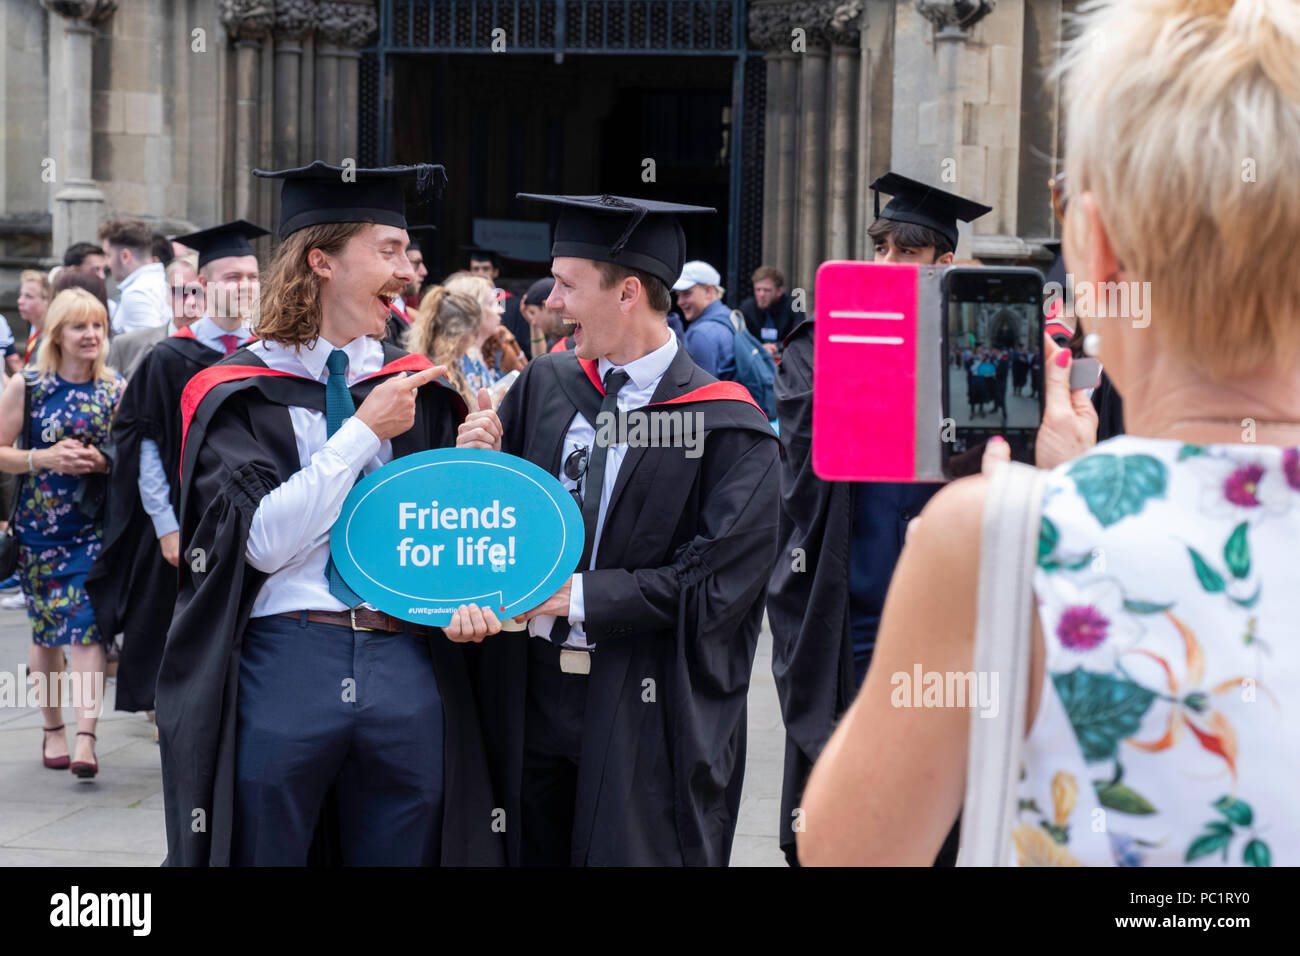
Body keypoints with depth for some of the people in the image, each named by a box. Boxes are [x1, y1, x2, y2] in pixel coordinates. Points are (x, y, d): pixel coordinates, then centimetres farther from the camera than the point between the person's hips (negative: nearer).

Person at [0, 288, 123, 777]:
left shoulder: (117, 389, 2)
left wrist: (102, 461, -11)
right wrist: (44, 458, -16)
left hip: (95, 527, 0)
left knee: (87, 626, -11)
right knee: (46, 631, 10)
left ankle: (86, 738, -15)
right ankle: (53, 729, 25)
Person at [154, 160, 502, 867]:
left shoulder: (419, 387, 12)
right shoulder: (238, 395, 0)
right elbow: (262, 537, -13)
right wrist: (364, 432, -9)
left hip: (408, 673, 3)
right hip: (279, 668, -3)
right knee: (262, 851, 5)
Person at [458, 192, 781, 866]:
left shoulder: (727, 427, -9)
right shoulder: (543, 386, 7)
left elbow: (716, 584, -15)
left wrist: (578, 596, -16)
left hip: (648, 717, -4)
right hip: (533, 701, 5)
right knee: (533, 855, 11)